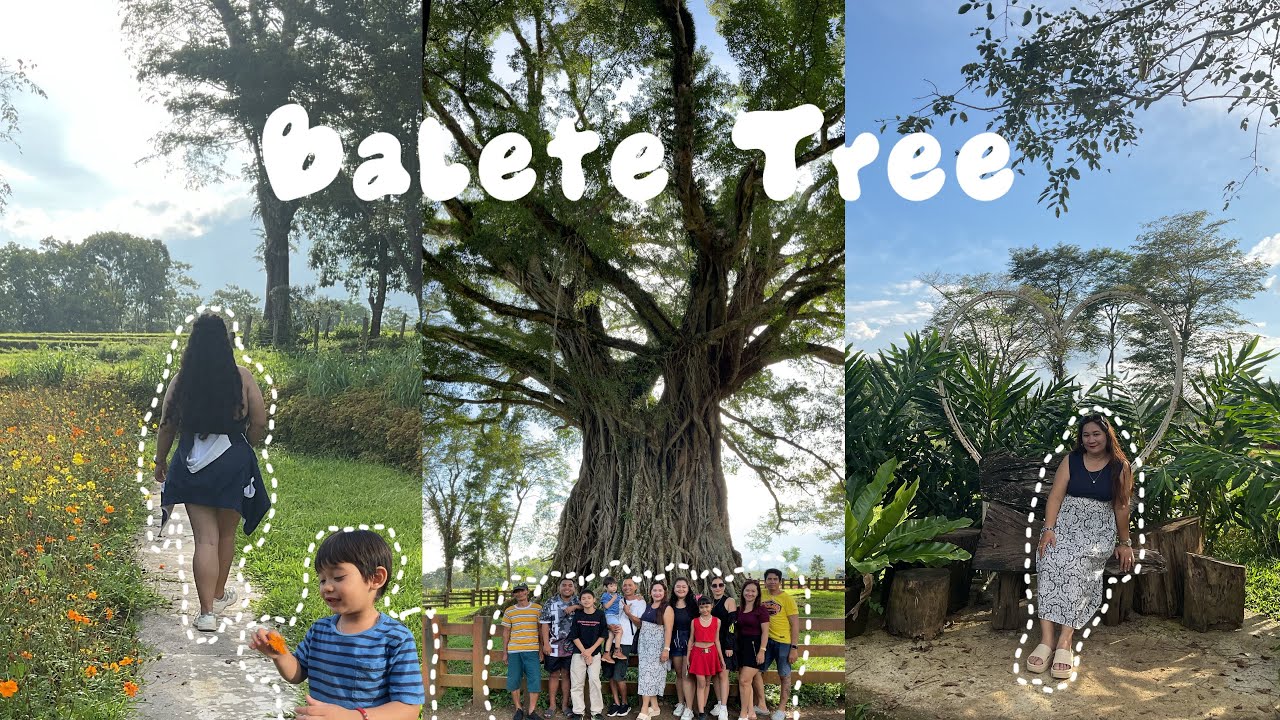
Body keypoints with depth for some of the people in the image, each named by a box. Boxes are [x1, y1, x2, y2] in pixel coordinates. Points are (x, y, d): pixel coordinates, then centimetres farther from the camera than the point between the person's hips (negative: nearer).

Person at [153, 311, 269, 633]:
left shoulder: (181, 381, -4)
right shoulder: (242, 378, -9)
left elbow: (167, 428, 3)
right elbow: (259, 425, -5)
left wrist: (160, 462, 19)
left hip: (193, 466, 1)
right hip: (233, 465, 0)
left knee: (206, 539, 3)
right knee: (226, 534, 18)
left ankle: (207, 612, -1)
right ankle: (219, 594, 36)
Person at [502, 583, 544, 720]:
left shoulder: (537, 609, 2)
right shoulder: (509, 612, 7)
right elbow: (506, 632, 11)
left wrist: (541, 650, 2)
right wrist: (504, 652, 8)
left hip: (532, 650, -1)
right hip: (514, 651, 2)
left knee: (535, 679, -5)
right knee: (513, 680, 3)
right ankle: (518, 709, 18)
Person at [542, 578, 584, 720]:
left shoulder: (578, 601, 4)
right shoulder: (551, 603, 0)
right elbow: (544, 624, -1)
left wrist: (575, 607, -19)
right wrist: (546, 643, -8)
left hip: (571, 646, 1)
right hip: (553, 646, -1)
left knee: (566, 675, 8)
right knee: (554, 675, 7)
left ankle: (565, 705, 18)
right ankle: (552, 705, 17)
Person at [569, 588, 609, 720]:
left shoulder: (600, 614, -2)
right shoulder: (577, 615, 0)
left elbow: (603, 635, -1)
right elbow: (574, 636, -1)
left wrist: (591, 650, -8)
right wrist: (584, 652, -9)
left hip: (595, 652, -1)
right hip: (578, 652, 1)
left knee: (594, 680, -9)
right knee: (577, 682, 0)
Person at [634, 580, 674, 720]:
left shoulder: (667, 609, -8)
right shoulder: (647, 606, 12)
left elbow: (668, 630, -14)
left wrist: (666, 649, -19)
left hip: (656, 645, -6)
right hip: (644, 644, 6)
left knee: (649, 674, -9)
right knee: (648, 673, 7)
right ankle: (654, 707, 16)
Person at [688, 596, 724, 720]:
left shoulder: (716, 621, 3)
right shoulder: (694, 621, 1)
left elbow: (717, 640, 7)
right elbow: (691, 640, 6)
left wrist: (722, 658, 7)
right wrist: (687, 657, 5)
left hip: (711, 653, 1)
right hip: (698, 653, -1)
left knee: (707, 682, 10)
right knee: (701, 683, -6)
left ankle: (703, 707, 23)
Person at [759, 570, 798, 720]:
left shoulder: (787, 599, -10)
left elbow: (795, 625, -9)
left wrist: (794, 648, -12)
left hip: (783, 642, -5)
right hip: (765, 640, 5)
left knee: (784, 676, 7)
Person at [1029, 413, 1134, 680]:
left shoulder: (1120, 467, 6)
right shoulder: (1071, 461, 9)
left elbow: (1121, 507, 9)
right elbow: (1055, 496, 1)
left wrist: (1124, 543, 8)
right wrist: (1048, 529, -11)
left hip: (1100, 528, -1)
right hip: (1066, 521, 1)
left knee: (1077, 566, -33)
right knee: (1051, 561, -31)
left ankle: (1064, 640, -36)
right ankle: (1047, 638, -36)